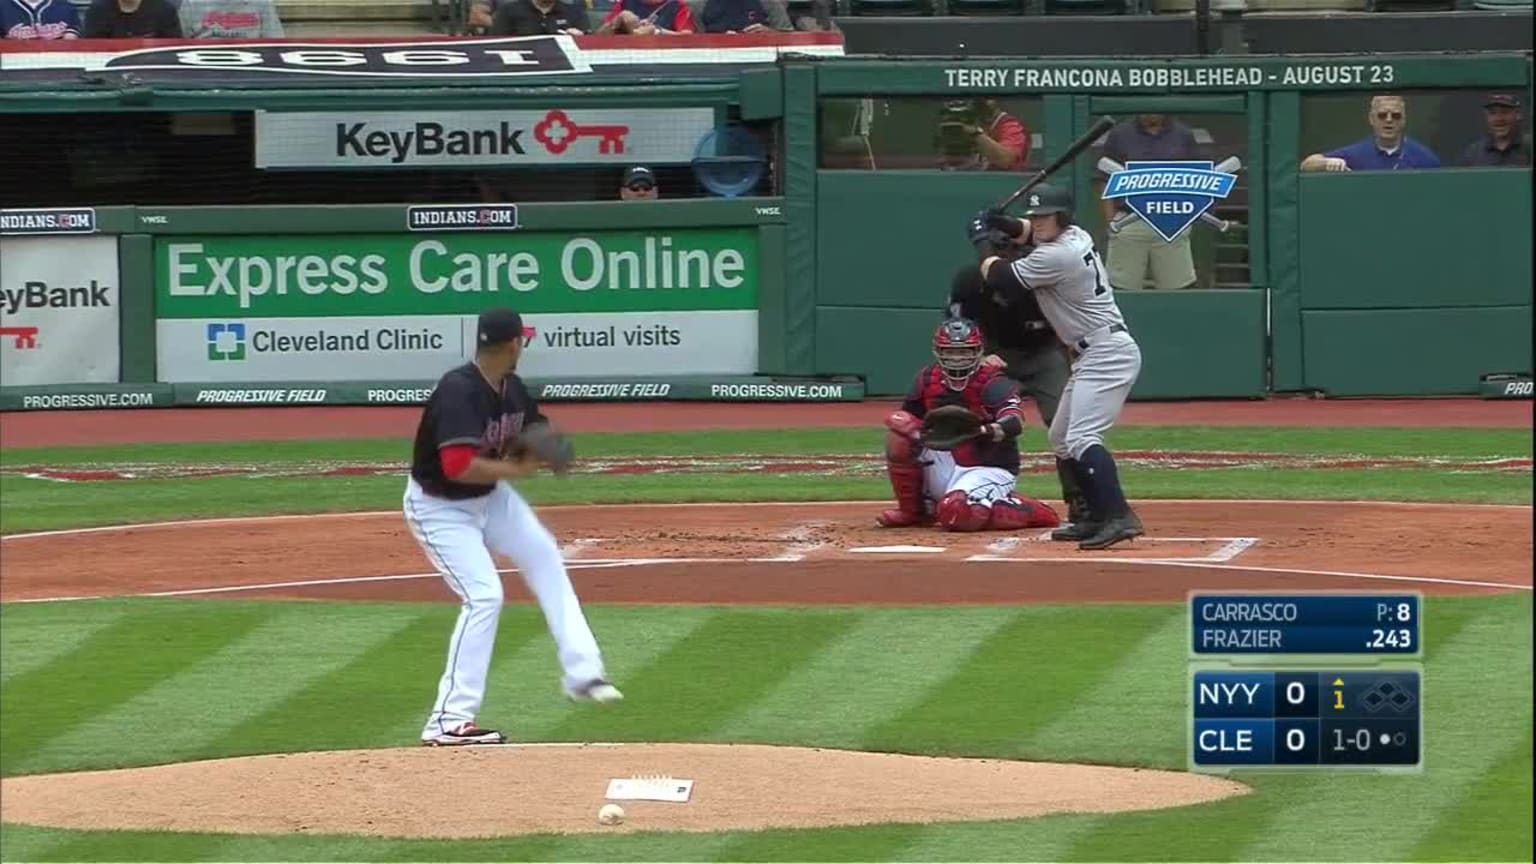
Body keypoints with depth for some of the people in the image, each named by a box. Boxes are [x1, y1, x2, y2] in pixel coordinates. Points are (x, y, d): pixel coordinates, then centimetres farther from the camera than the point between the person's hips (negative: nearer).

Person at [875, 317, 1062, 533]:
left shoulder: (993, 383, -15)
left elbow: (1015, 420, -33)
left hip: (989, 469, -6)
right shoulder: (928, 378, 2)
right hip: (948, 465, 6)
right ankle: (914, 510, 1)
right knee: (899, 424, -13)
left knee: (957, 514, -37)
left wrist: (991, 431, -56)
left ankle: (1033, 512, -8)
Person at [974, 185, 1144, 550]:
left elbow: (998, 278, -11)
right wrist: (999, 222, 12)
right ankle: (1098, 517, 17)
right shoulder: (1075, 235, 11)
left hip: (1106, 354, -11)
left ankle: (1119, 517, -35)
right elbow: (1030, 232, 31)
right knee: (1061, 439, 17)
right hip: (1092, 356, 11)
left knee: (1081, 437, -23)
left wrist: (986, 252, 9)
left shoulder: (1057, 256, -18)